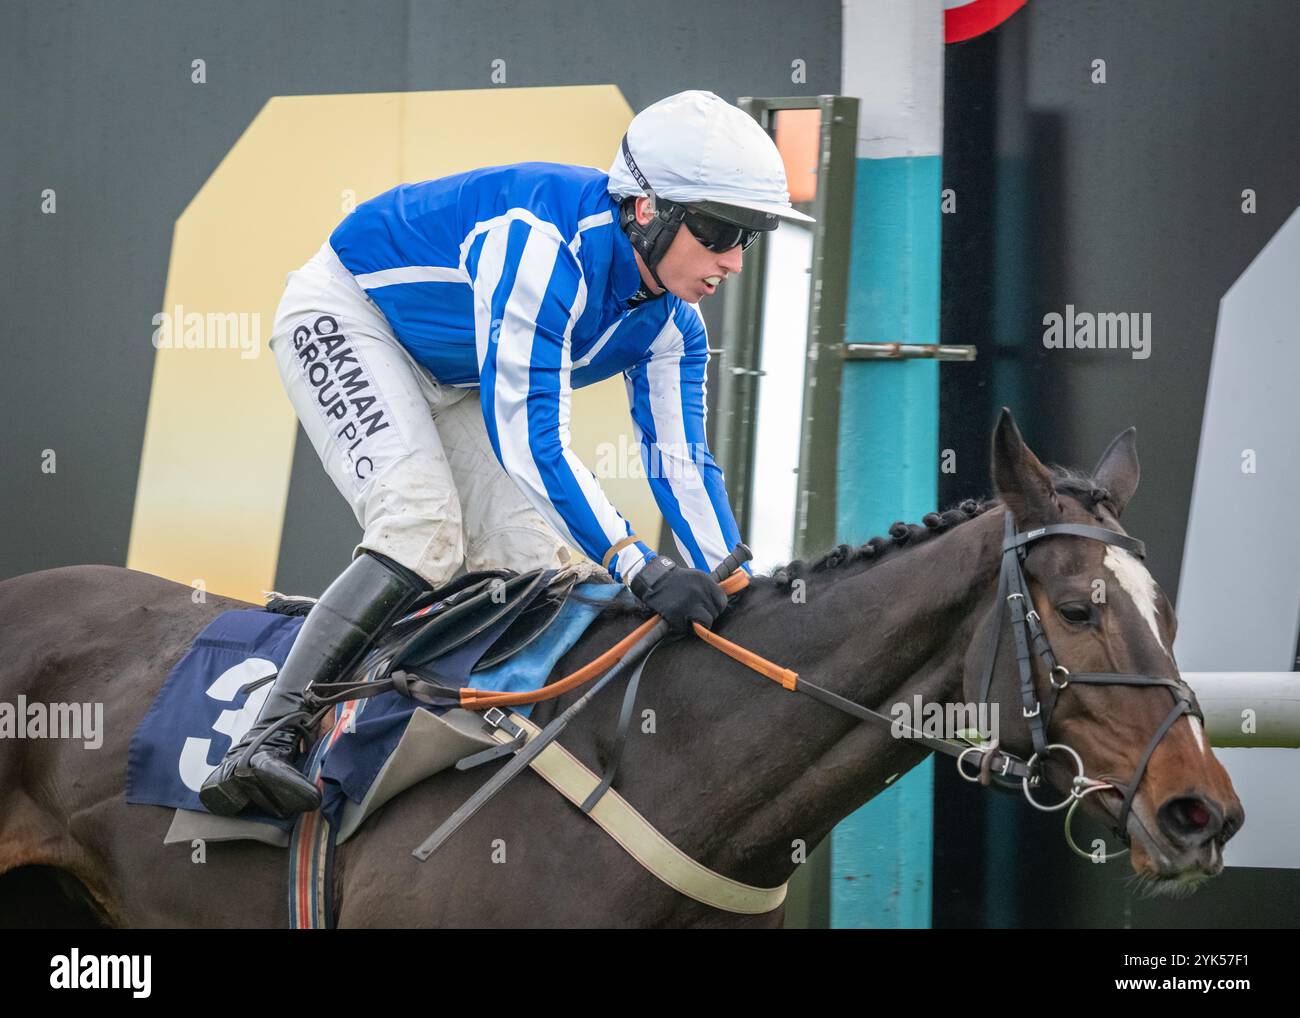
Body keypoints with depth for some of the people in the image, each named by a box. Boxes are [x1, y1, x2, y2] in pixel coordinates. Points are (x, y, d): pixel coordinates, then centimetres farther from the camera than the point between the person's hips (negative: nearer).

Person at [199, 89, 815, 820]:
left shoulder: (673, 324, -11)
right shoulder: (548, 237, -36)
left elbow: (681, 464, -4)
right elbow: (529, 437, -40)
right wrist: (637, 566, -46)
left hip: (451, 388, 9)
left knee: (549, 568, -4)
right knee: (423, 527, -29)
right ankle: (268, 739, -36)